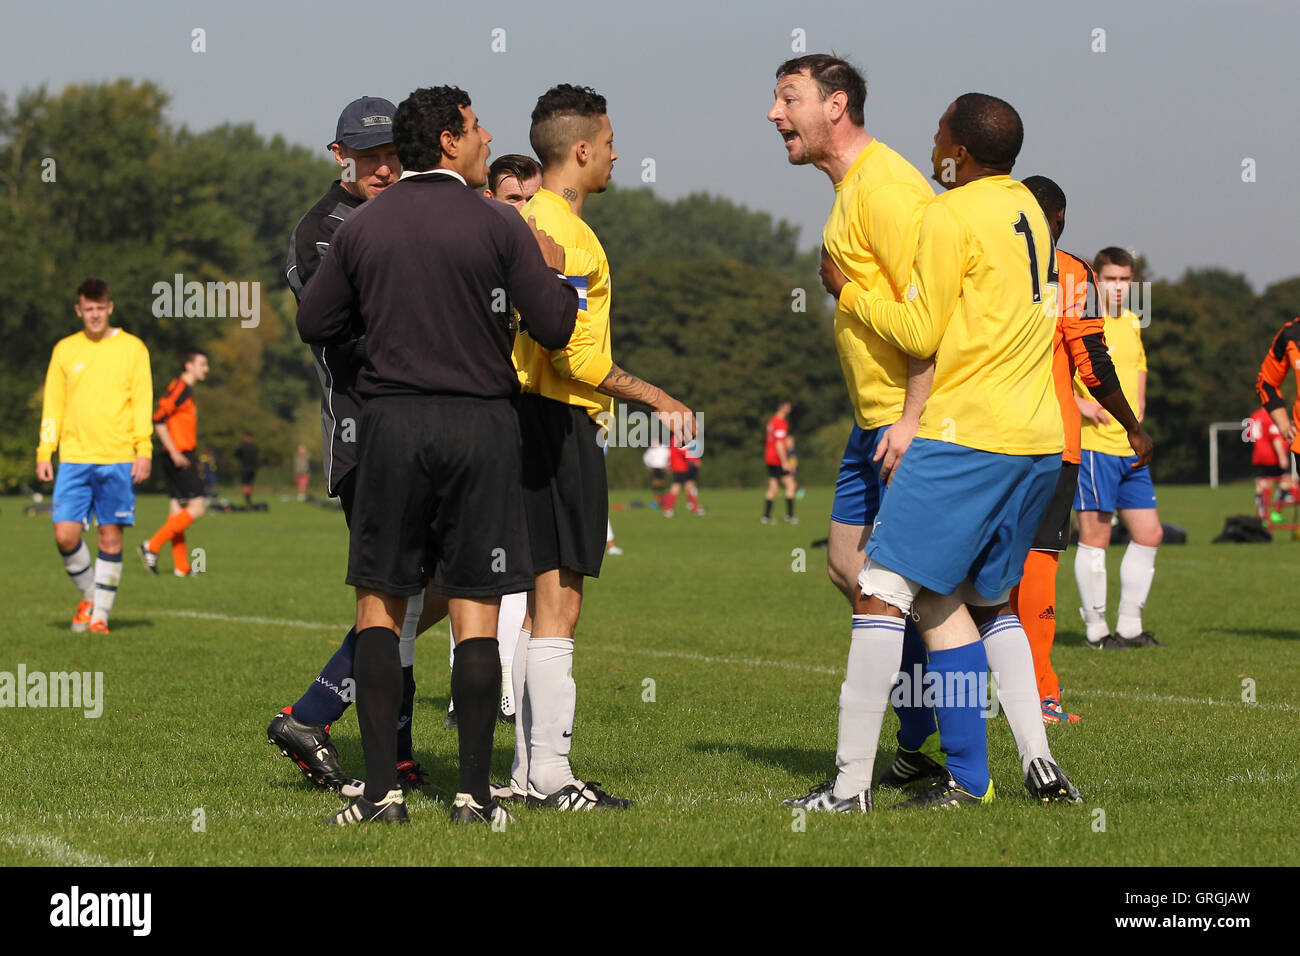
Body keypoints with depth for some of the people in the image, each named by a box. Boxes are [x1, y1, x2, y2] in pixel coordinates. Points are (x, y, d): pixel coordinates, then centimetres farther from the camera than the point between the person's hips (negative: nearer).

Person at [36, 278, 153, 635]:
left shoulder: (131, 348, 5)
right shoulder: (65, 350, 11)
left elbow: (142, 401, 2)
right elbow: (53, 404, 12)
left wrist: (144, 450, -7)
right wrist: (44, 452, 4)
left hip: (117, 459, -2)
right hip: (74, 458, 2)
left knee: (110, 536, -1)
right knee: (65, 534, -8)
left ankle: (100, 614, 7)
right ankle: (88, 595, 16)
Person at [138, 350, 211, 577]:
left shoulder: (187, 390, 19)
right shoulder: (178, 388, -11)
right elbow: (158, 420, -18)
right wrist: (174, 452, -22)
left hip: (182, 457, 10)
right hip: (179, 458, -10)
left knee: (177, 509, 7)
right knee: (197, 507, -11)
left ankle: (181, 567, 8)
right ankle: (152, 546, -11)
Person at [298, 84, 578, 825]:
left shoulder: (362, 227, 4)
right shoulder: (497, 225, -5)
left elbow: (315, 325, 10)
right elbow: (554, 327, -6)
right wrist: (554, 270, 12)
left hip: (392, 425, 2)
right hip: (480, 427, -2)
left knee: (381, 606, 8)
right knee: (476, 612, 3)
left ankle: (382, 790, 1)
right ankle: (476, 792, 3)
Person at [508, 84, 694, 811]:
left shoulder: (528, 220, 15)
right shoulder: (564, 232, -15)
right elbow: (573, 355, -20)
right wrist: (655, 398, -13)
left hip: (531, 417, 10)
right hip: (561, 423, -10)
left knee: (540, 604, 13)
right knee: (558, 606, -8)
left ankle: (530, 767, 16)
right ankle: (550, 775, -7)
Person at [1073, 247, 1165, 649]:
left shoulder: (1133, 323, 16)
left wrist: (1138, 430, 10)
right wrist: (1080, 403, -21)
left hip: (1131, 450, 7)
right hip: (1093, 446, -7)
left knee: (1149, 534, 6)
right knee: (1095, 536, -3)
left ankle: (1130, 627, 16)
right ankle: (1096, 630, 5)